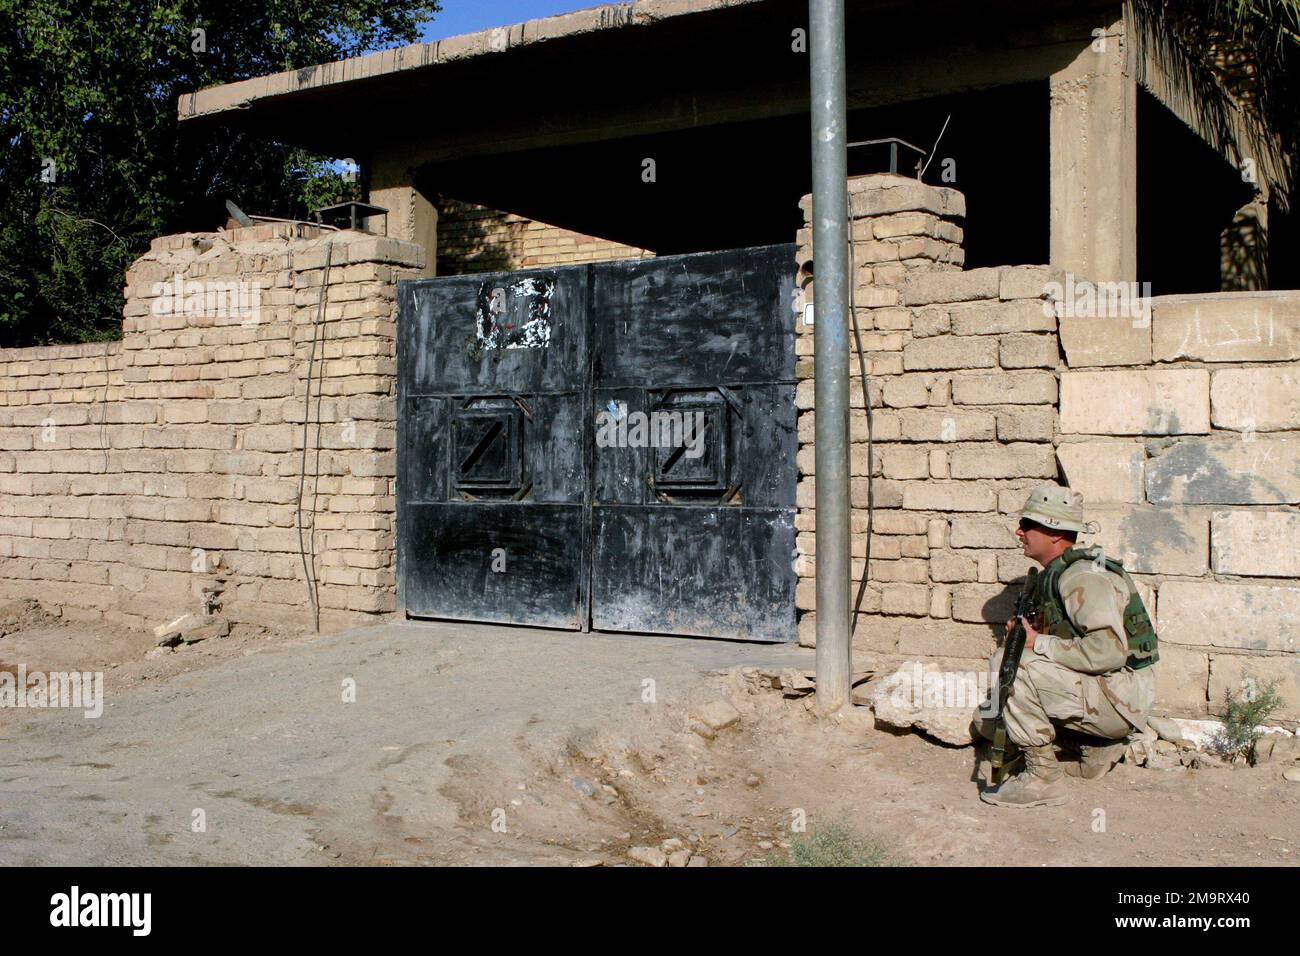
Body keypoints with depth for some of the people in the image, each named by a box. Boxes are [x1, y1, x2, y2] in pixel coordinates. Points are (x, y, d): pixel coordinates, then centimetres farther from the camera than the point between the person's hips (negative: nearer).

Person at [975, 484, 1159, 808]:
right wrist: (1032, 631, 0)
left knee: (1021, 667, -27)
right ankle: (1099, 746, 17)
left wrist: (1040, 644, -22)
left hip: (1120, 699, -10)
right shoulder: (1056, 572, 11)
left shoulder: (1083, 576, -20)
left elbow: (1109, 651, -31)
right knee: (987, 720, 12)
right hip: (1107, 693, 10)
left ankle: (1043, 777, -17)